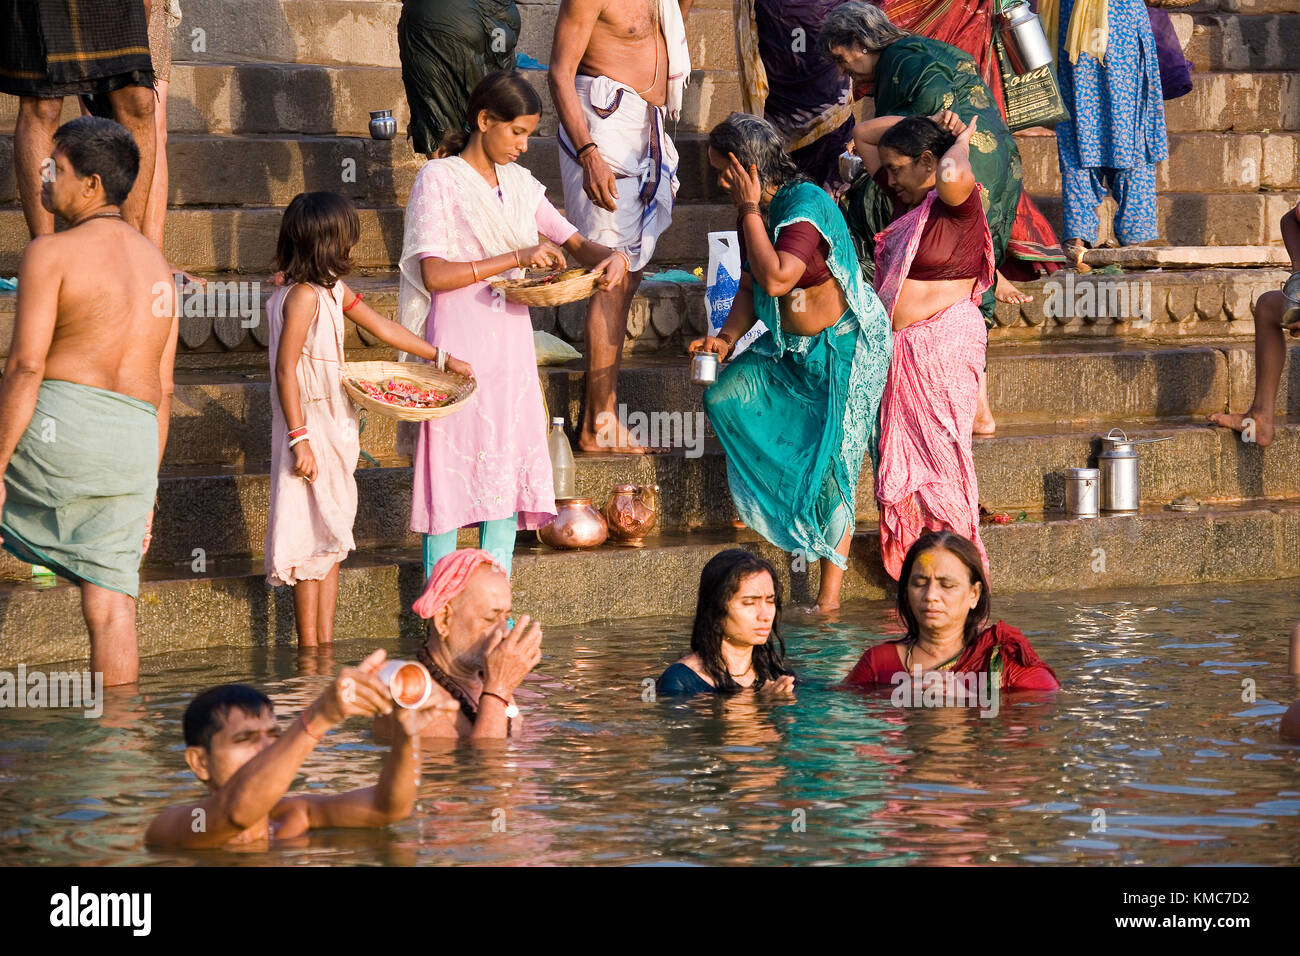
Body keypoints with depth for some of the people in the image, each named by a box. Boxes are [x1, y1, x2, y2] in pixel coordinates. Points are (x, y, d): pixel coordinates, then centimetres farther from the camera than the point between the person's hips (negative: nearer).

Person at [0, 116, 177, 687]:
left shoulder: (51, 254, -3)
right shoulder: (156, 266, 18)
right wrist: (146, 491, 23)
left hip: (59, 431, -6)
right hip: (135, 448, 6)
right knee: (111, 611, 5)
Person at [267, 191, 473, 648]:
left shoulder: (333, 290, 9)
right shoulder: (303, 296, -18)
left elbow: (383, 327, 22)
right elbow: (285, 369, -20)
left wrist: (441, 358, 27)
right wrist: (299, 440, -22)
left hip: (335, 429, 9)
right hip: (311, 428, -9)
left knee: (331, 541, 11)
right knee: (313, 544, -5)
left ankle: (326, 646, 15)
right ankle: (309, 655, -1)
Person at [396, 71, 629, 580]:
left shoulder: (519, 184, 13)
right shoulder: (439, 179, -6)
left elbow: (573, 240, 17)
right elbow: (434, 274, -15)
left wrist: (610, 256, -6)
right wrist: (517, 258, -19)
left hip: (511, 342, 6)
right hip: (458, 342, -6)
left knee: (508, 479, 5)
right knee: (450, 478, -6)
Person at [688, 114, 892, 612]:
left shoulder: (806, 206, -24)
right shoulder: (754, 212, 3)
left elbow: (775, 278, -35)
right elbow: (750, 289, 11)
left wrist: (750, 209, -28)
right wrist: (726, 338, -5)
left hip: (846, 347, -9)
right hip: (789, 347, 9)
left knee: (832, 460, -7)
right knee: (724, 398, -6)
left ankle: (830, 591, -1)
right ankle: (776, 500, 10)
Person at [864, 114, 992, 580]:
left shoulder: (960, 204, -12)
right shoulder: (911, 198, 13)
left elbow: (952, 175, -37)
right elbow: (863, 141, 23)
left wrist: (961, 141, -17)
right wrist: (921, 125, 11)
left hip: (944, 344, -9)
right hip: (902, 345, 9)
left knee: (939, 454, -4)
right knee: (904, 452, 9)